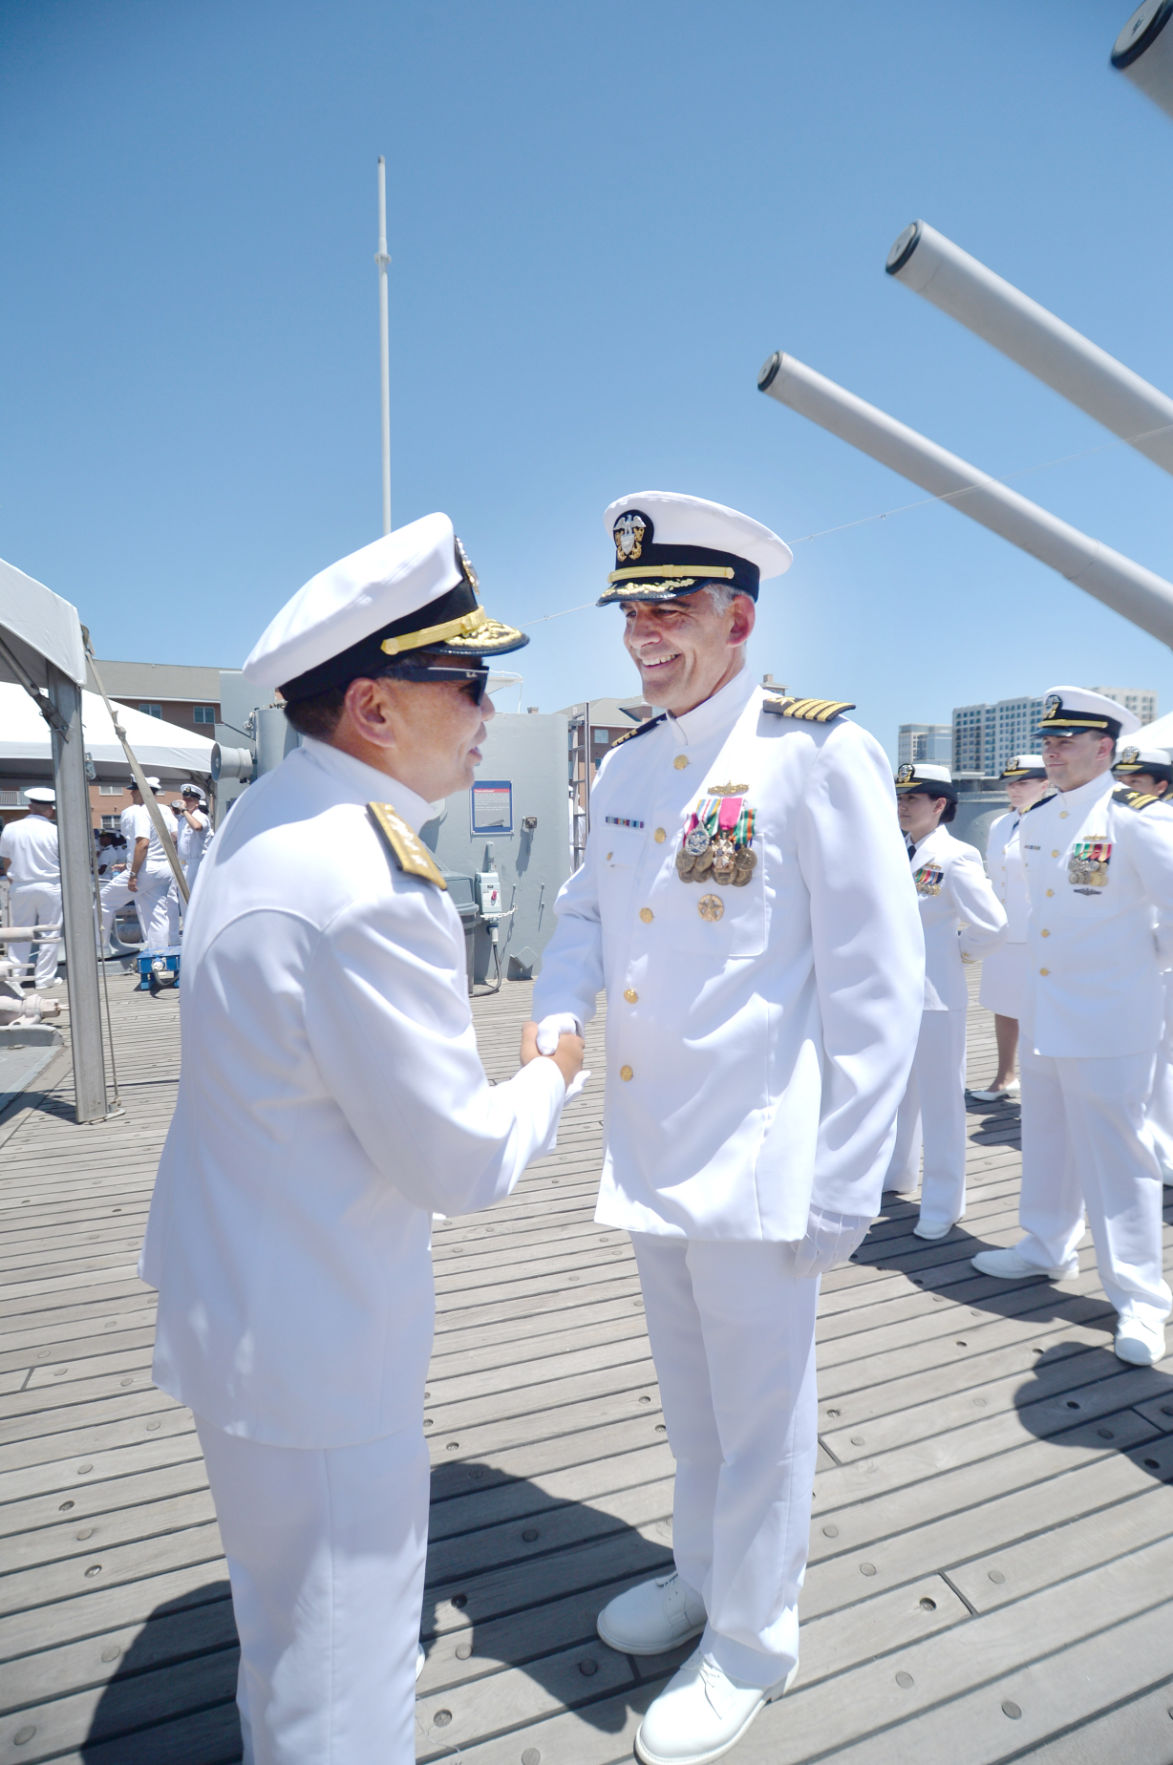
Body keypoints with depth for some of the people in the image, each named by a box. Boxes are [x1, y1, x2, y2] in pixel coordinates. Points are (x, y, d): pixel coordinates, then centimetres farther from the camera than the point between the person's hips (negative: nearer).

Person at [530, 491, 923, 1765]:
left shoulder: (818, 754, -14)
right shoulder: (622, 769, 6)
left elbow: (878, 985, -14)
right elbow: (585, 915, 15)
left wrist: (842, 1189, -13)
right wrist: (554, 1017, -6)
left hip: (756, 1158, -6)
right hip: (648, 1150, 6)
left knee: (758, 1414, 14)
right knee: (687, 1399, 25)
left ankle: (749, 1645, 40)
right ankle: (700, 1578, 50)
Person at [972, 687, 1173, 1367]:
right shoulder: (1036, 821, 9)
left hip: (1108, 1023, -7)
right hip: (1043, 1016, 7)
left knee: (1116, 1156, 1)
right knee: (1047, 1142, 19)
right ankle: (1048, 1247, 38)